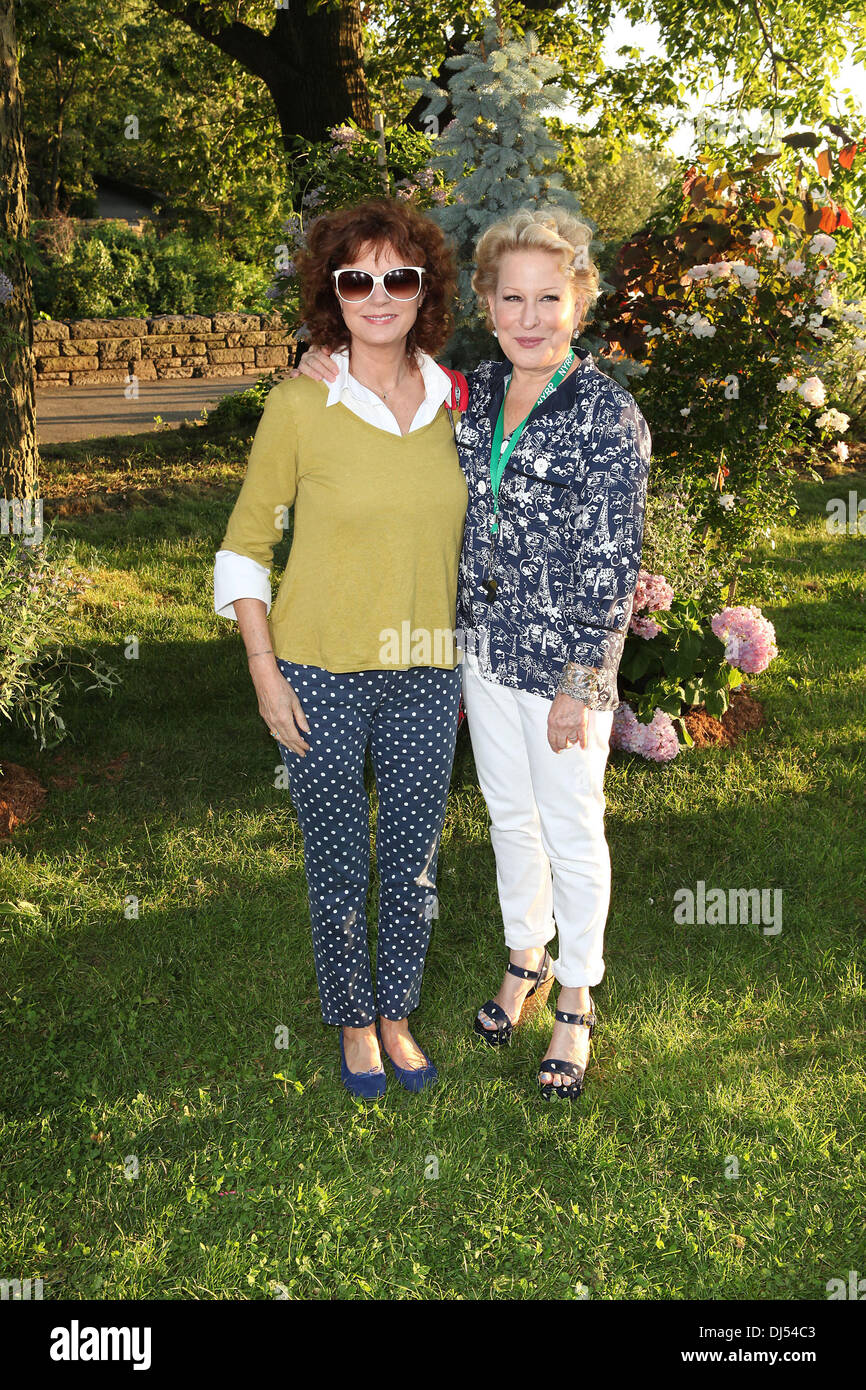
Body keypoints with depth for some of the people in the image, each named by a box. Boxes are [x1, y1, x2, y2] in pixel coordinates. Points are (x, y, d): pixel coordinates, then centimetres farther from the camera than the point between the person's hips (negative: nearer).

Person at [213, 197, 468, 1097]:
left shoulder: (452, 400, 2)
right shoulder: (298, 405, -9)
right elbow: (245, 546, -3)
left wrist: (466, 660, 12)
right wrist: (265, 676, -8)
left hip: (426, 675, 3)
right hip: (321, 677, -3)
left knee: (414, 861, 13)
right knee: (338, 864, 11)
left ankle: (398, 1014, 36)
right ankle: (353, 1020, 34)